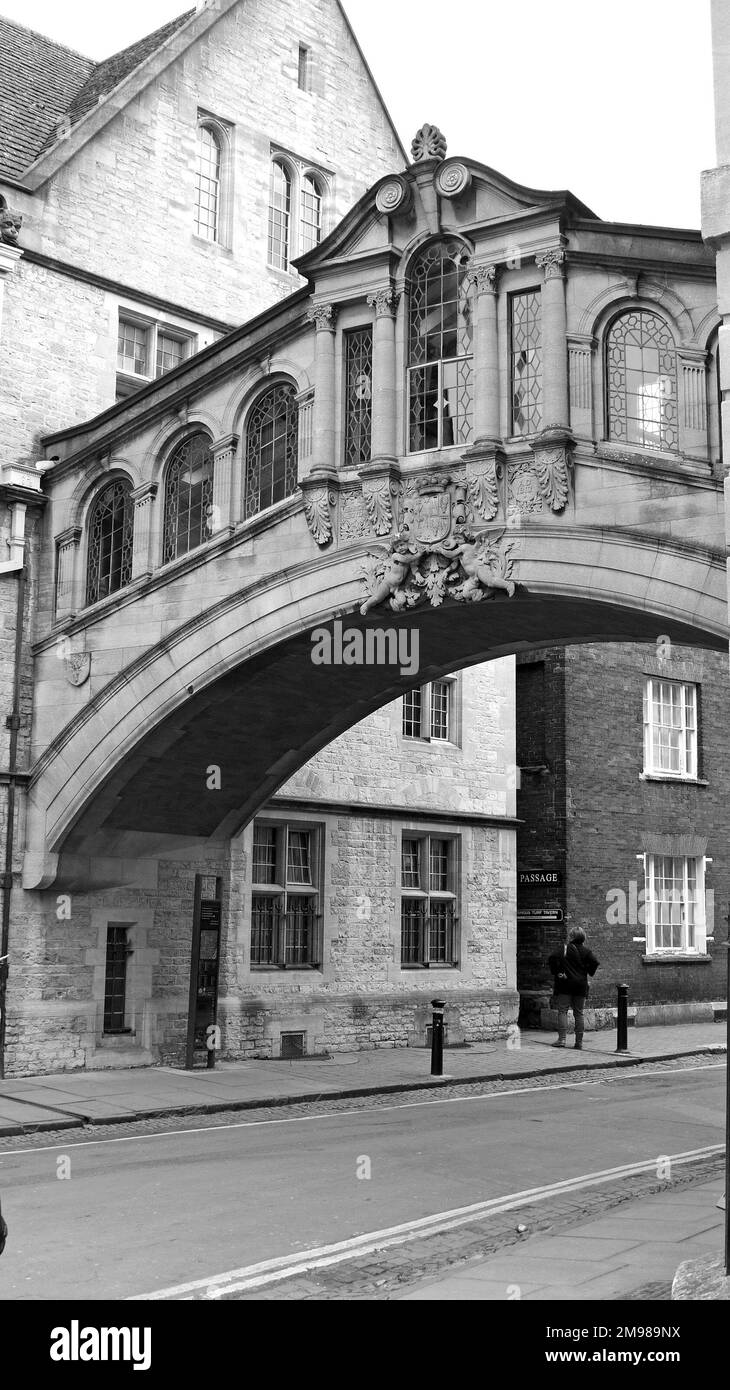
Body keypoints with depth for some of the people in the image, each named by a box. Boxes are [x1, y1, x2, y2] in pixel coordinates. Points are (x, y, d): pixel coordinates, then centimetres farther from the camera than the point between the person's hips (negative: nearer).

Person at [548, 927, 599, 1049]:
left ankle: (562, 1039, -11)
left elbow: (553, 958, -15)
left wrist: (556, 972, -3)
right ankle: (579, 1042, 8)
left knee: (562, 1011, 0)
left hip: (565, 984, -2)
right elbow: (595, 963, -11)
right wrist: (588, 972, 6)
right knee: (579, 1013, 8)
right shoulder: (586, 951, 2)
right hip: (581, 985, 2)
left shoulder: (564, 949, -3)